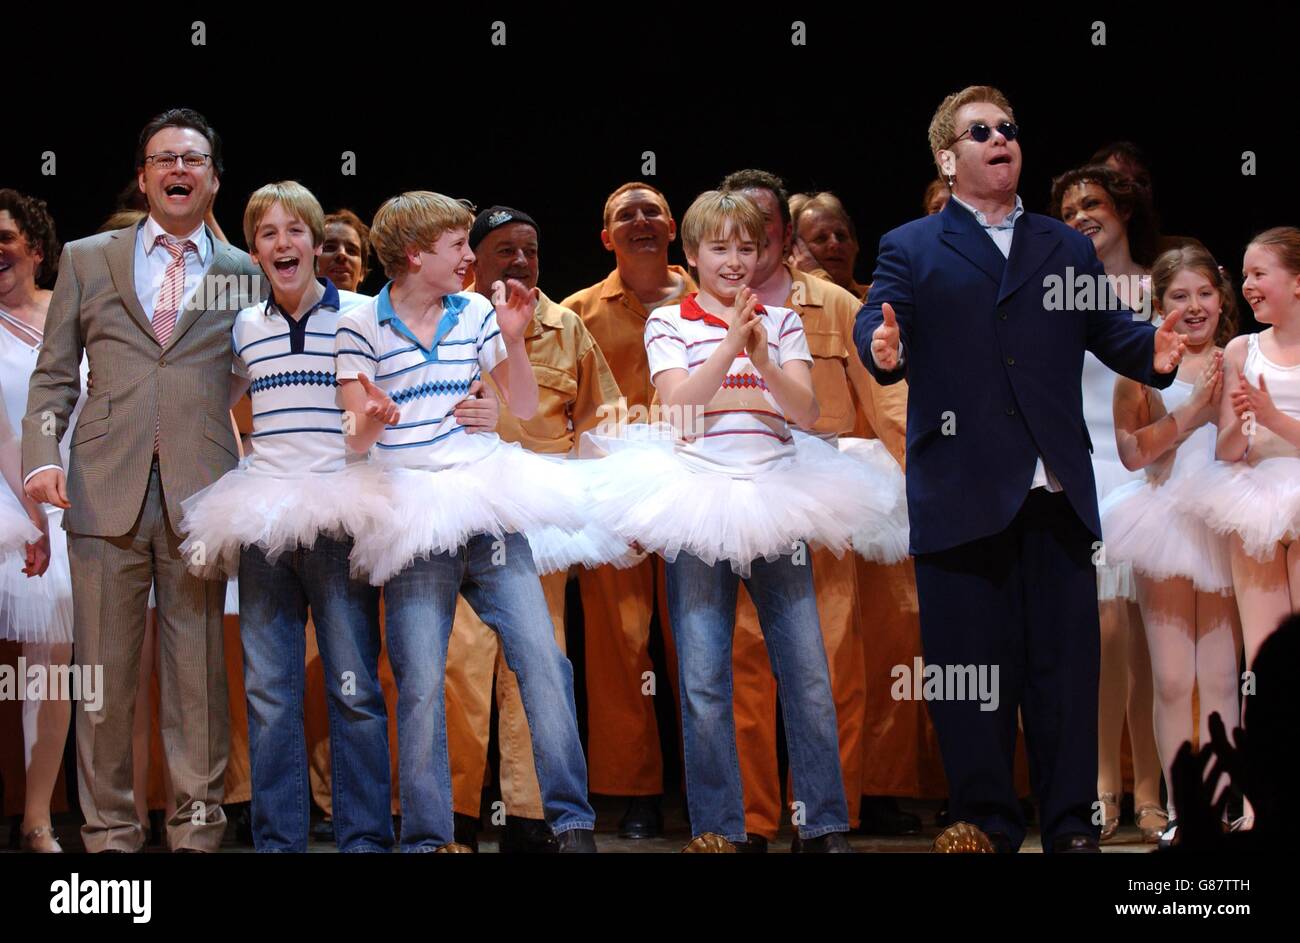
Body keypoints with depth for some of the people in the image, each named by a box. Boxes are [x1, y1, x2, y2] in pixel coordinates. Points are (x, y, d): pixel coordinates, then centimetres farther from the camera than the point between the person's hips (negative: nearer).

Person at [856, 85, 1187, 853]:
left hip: (1057, 492, 2)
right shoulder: (910, 250, 9)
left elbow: (1110, 329, 6)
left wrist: (1154, 354, -16)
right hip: (961, 494, -2)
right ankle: (987, 824, 10)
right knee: (969, 666, 1)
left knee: (1065, 660, 3)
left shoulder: (1068, 247, 19)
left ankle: (1072, 823, 11)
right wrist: (884, 350, -32)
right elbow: (876, 320, -8)